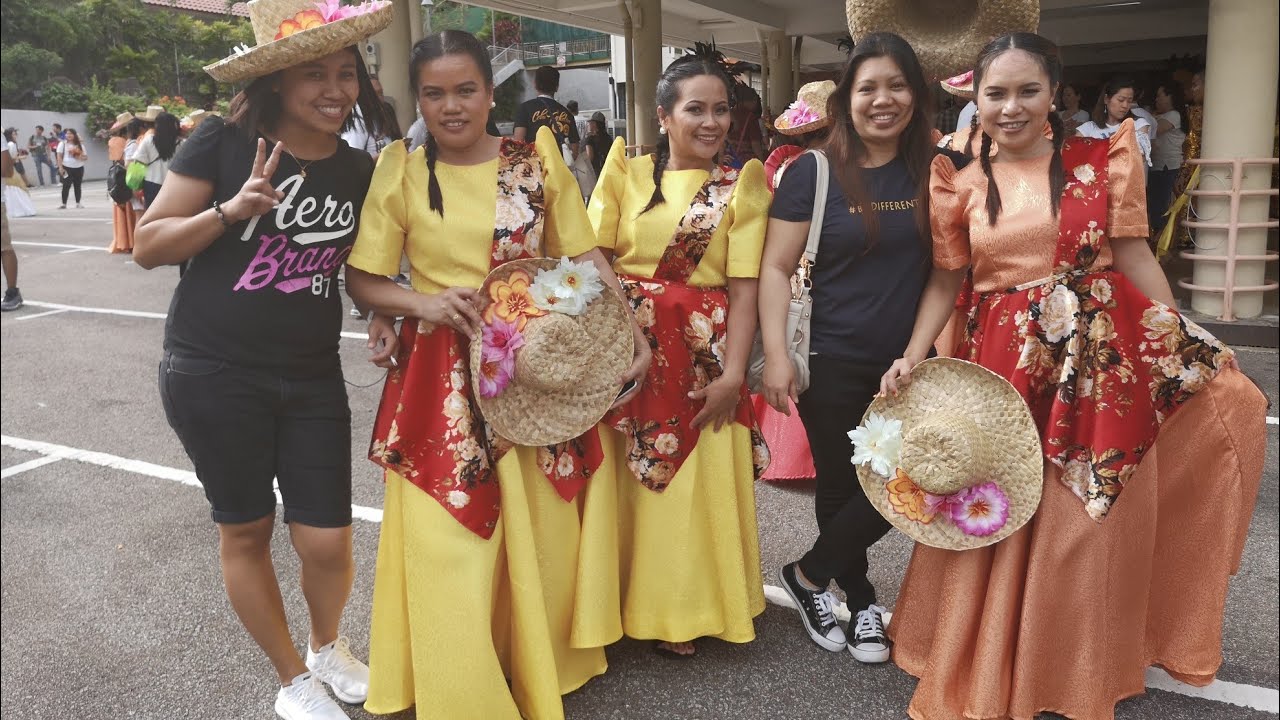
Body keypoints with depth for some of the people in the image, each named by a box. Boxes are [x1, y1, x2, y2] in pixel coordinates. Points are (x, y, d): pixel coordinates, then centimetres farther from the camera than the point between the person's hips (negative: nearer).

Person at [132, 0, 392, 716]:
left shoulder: (360, 171, 3)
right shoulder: (224, 141, -7)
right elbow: (148, 246, -6)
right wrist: (231, 210, -20)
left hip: (312, 379, 3)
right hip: (212, 374, -2)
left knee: (328, 540, 1)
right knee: (246, 529, 9)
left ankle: (329, 645, 35)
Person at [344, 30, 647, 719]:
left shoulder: (537, 161, 2)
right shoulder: (401, 169, -3)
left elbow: (586, 257, 5)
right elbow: (362, 280, 0)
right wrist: (421, 302, -19)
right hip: (441, 380, -2)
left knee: (542, 535, 13)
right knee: (449, 545, 3)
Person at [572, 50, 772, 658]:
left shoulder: (741, 185, 3)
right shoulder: (627, 172, 5)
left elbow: (744, 286, -4)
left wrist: (733, 373, -12)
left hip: (703, 357, 0)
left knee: (695, 487, 6)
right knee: (624, 482, 5)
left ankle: (681, 612, 25)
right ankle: (620, 604, 24)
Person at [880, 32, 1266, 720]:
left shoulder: (1101, 158, 2)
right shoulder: (959, 183, 3)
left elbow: (1134, 255, 4)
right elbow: (944, 280, 5)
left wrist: (1185, 348, 2)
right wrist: (913, 357, -7)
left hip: (1101, 359, 0)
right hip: (1002, 363, 0)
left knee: (1089, 525, 8)